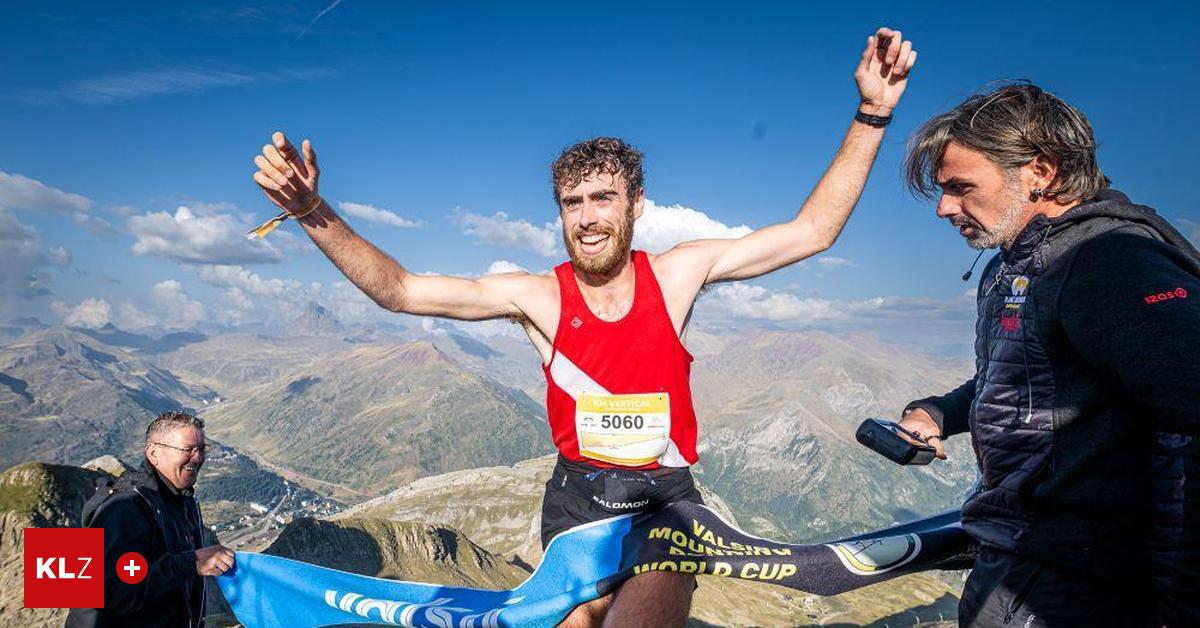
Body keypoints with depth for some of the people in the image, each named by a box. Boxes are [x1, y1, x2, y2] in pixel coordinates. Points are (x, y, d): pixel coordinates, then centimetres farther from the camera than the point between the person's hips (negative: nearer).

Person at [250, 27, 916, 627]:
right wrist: (313, 211, -25)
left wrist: (872, 112, -11)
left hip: (667, 502, -1)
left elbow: (812, 230, -6)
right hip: (577, 498, 1)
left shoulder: (678, 273, -8)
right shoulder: (539, 296, -10)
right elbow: (398, 290, -13)